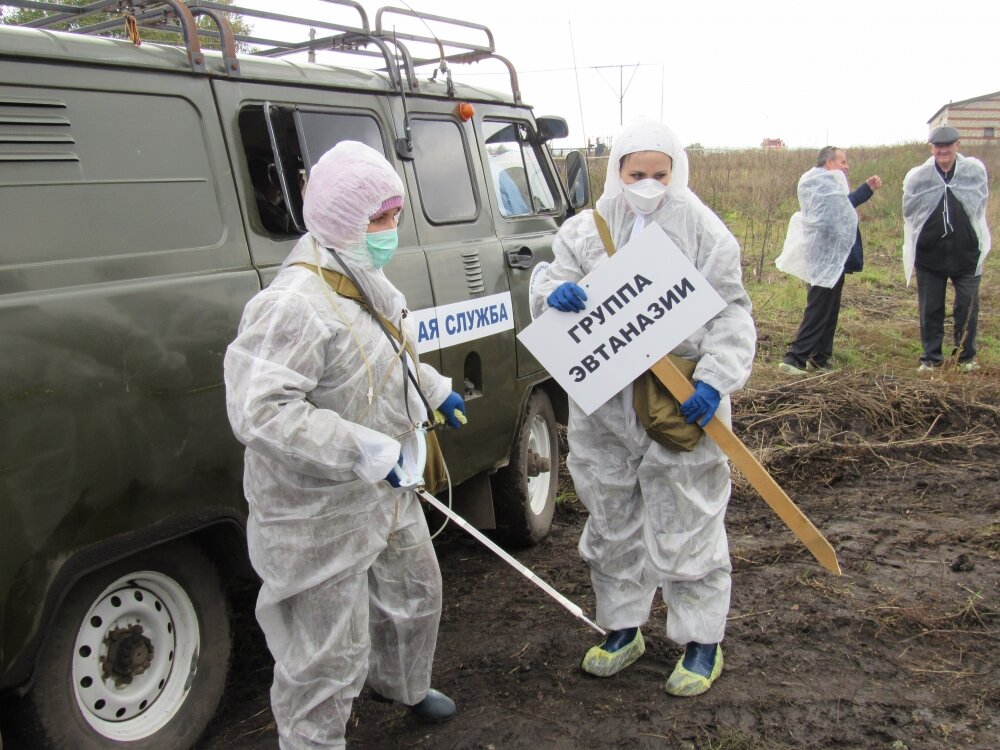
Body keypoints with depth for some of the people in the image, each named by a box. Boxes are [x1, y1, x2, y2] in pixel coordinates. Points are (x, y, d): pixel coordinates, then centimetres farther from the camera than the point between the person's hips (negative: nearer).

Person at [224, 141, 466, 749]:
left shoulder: (370, 285, 4)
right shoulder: (295, 306, -30)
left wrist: (437, 390, 20)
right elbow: (258, 411, -37)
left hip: (388, 496, 10)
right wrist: (369, 453, -36)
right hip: (320, 516, -10)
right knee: (332, 655, 3)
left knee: (415, 593, 30)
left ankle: (403, 683, 58)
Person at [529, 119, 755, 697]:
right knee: (612, 525, 17)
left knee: (686, 529, 6)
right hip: (602, 406, 4)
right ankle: (623, 629, 36)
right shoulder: (587, 230, 3)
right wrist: (557, 294, -22)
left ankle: (702, 643, 25)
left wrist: (716, 378, -19)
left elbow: (732, 316, -4)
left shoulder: (706, 233, -5)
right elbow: (547, 288, 4)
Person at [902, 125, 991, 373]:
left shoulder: (975, 171, -3)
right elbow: (909, 215, 6)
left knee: (968, 308, 6)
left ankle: (966, 356, 21)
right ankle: (931, 357, 20)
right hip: (929, 256, 0)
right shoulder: (917, 177, -4)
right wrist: (911, 252, 6)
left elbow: (980, 205, 10)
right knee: (930, 310, 7)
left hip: (967, 254, 0)